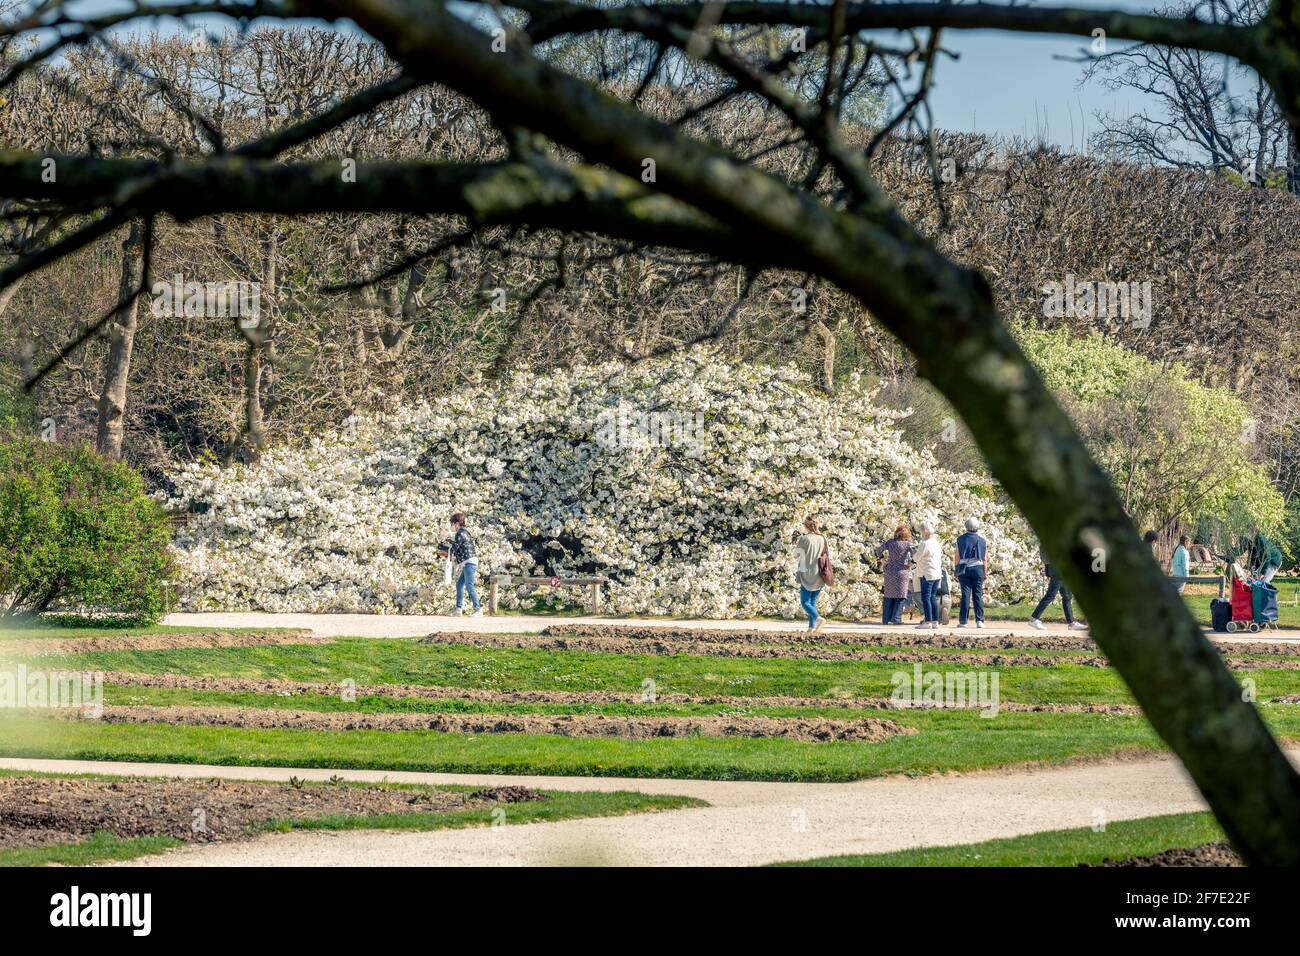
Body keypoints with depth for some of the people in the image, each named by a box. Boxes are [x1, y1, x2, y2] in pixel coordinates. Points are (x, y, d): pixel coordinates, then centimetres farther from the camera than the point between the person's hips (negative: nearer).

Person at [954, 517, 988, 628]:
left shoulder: (961, 539, 2)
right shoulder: (982, 540, 3)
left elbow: (957, 557, 2)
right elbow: (985, 559, 3)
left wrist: (956, 572, 7)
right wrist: (985, 572, 10)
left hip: (963, 569, 0)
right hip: (978, 568, 0)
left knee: (965, 595, 0)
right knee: (978, 595, 2)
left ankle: (963, 620, -2)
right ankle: (979, 620, -2)